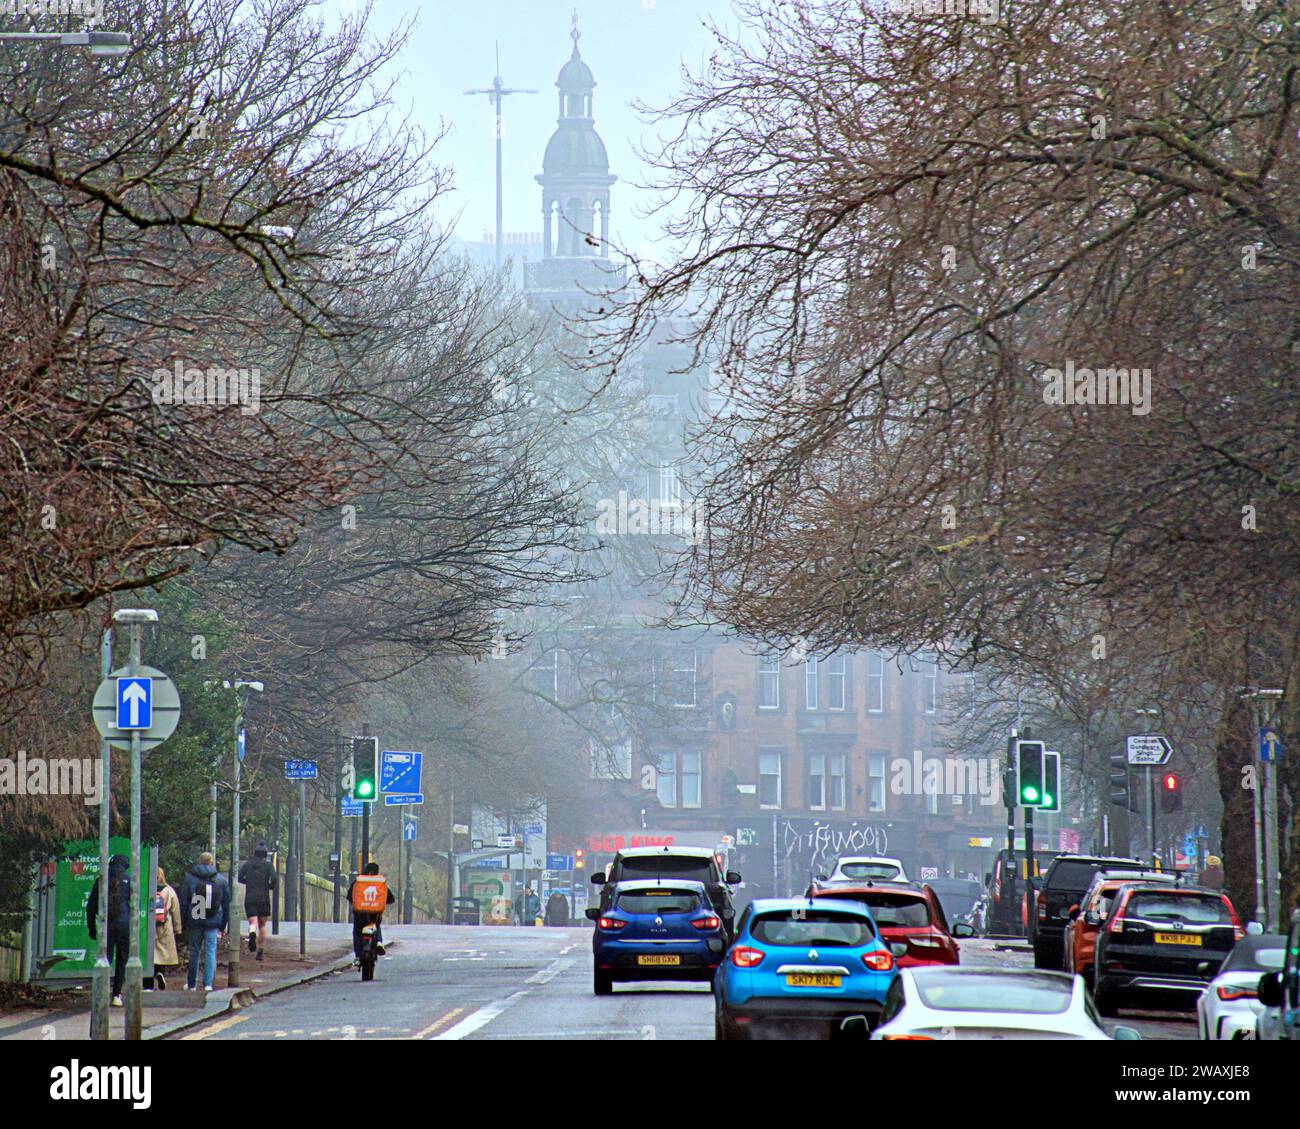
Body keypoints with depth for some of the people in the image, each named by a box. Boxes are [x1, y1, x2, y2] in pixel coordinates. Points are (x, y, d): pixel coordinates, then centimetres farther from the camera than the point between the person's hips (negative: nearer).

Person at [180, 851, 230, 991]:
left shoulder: (190, 878, -1)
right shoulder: (221, 880, 3)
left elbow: (183, 902, 1)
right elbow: (226, 903, 8)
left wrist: (183, 923, 7)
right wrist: (223, 925, 15)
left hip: (194, 921, 0)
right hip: (213, 922, 0)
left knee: (194, 952, 9)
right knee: (210, 951, 2)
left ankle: (191, 984, 16)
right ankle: (208, 984, -8)